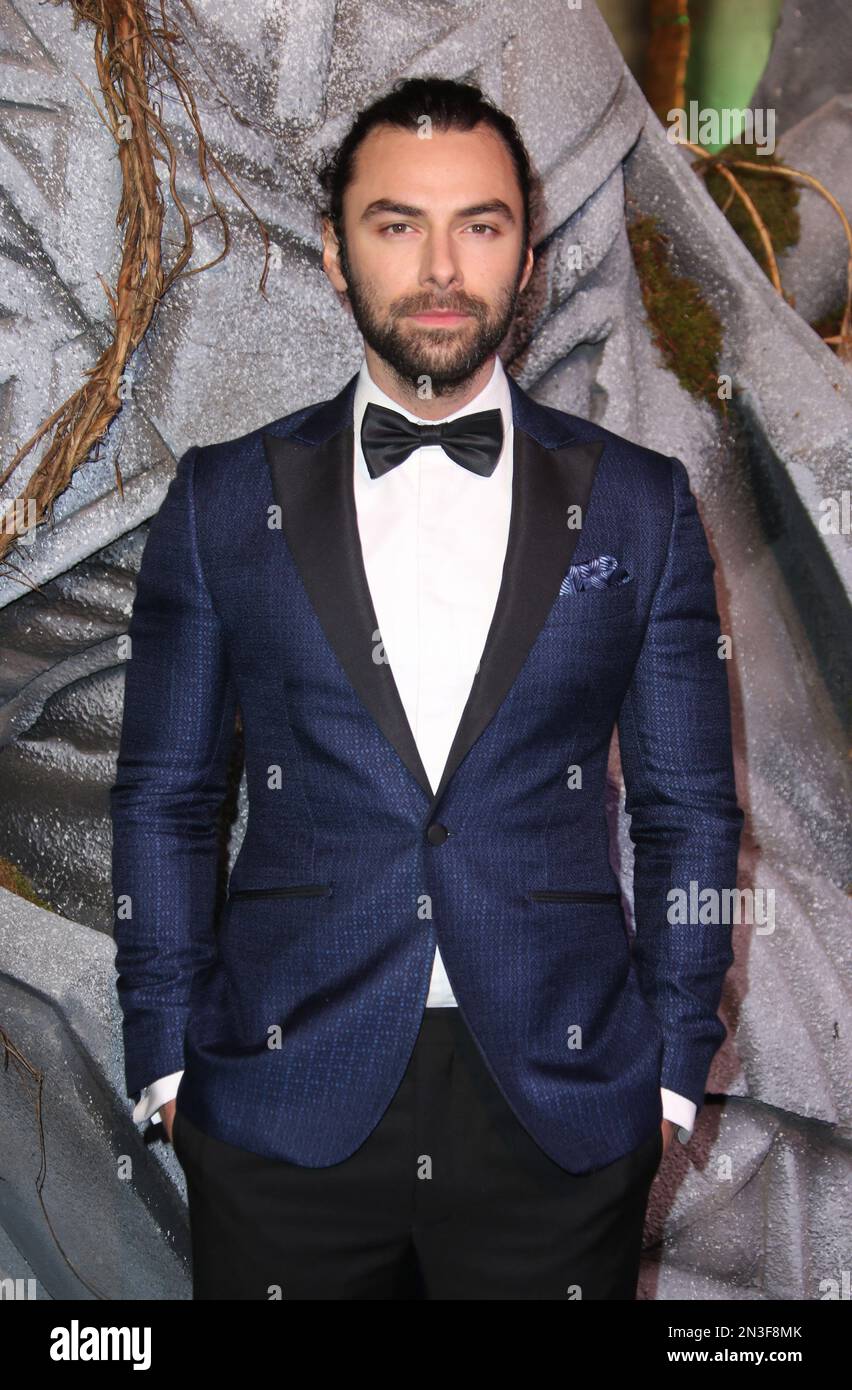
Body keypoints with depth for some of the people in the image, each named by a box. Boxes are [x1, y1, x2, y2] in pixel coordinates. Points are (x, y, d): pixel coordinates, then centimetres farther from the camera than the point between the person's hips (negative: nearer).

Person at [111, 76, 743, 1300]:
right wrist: (166, 1059, 1)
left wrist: (677, 1065, 1)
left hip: (563, 1108, 0)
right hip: (286, 1103, 0)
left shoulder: (641, 504, 2)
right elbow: (163, 802, 5)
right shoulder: (221, 499, 2)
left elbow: (689, 811, 4)